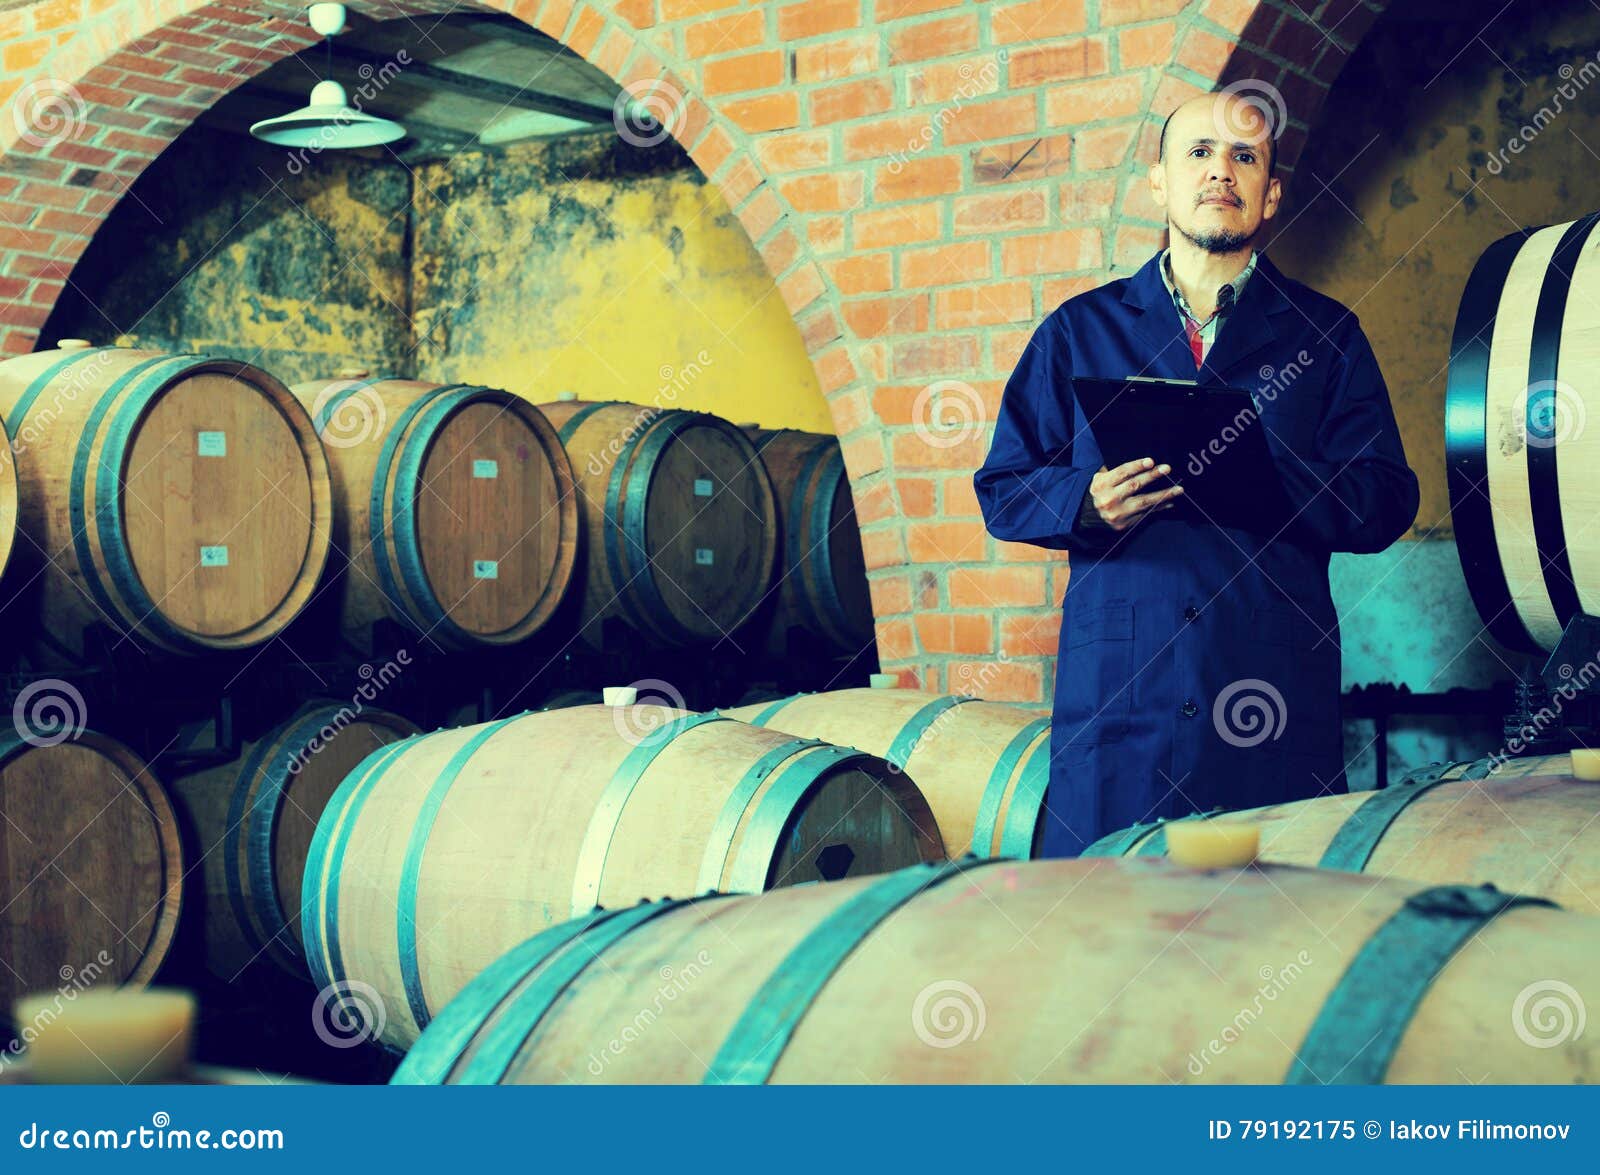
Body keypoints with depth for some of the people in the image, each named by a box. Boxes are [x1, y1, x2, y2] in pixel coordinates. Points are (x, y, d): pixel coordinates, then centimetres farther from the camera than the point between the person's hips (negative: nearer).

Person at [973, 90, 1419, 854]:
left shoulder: (1326, 334, 12)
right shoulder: (1078, 331, 13)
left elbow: (1385, 504, 4)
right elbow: (1001, 489, 11)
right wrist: (1086, 502, -10)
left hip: (1277, 683, 0)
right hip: (1115, 696, 0)